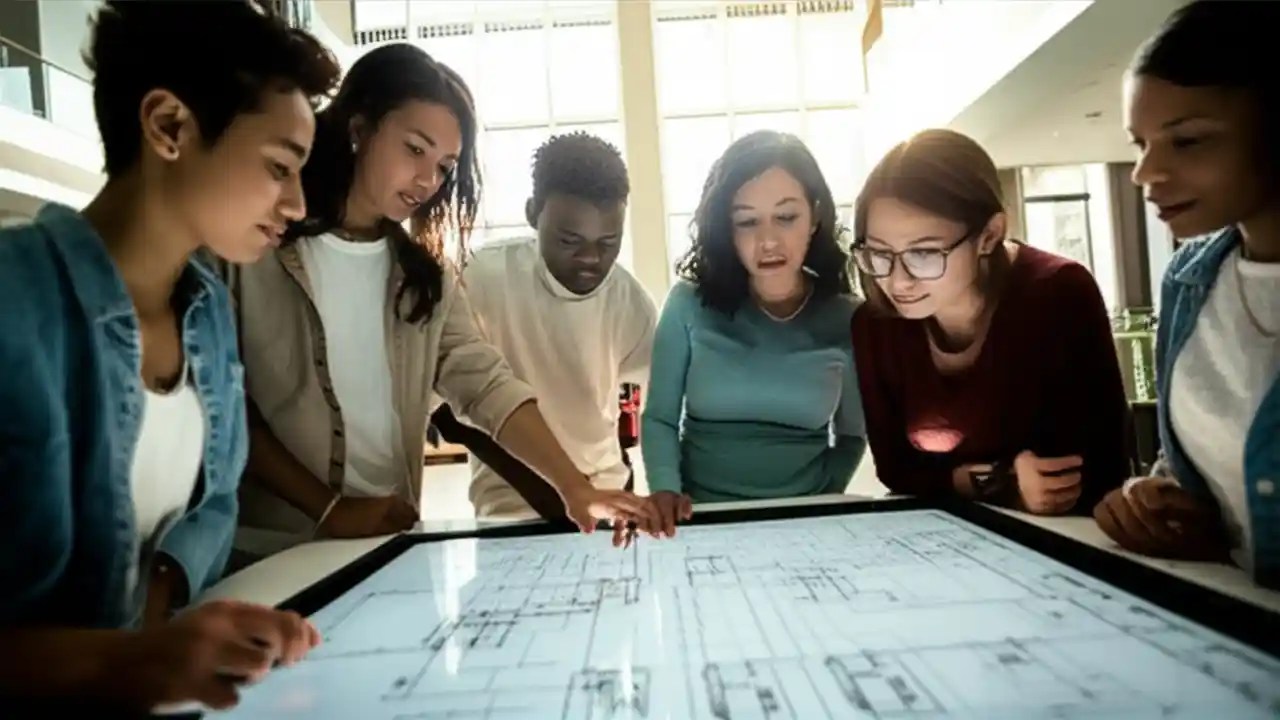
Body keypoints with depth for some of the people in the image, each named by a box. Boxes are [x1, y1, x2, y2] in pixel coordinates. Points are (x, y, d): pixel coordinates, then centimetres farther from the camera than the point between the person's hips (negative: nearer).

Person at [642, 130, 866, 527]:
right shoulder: (689, 305, -2)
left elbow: (851, 436, 9)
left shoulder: (846, 319, 0)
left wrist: (821, 505, -2)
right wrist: (665, 489, -15)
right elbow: (659, 418, 0)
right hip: (701, 518, -2)